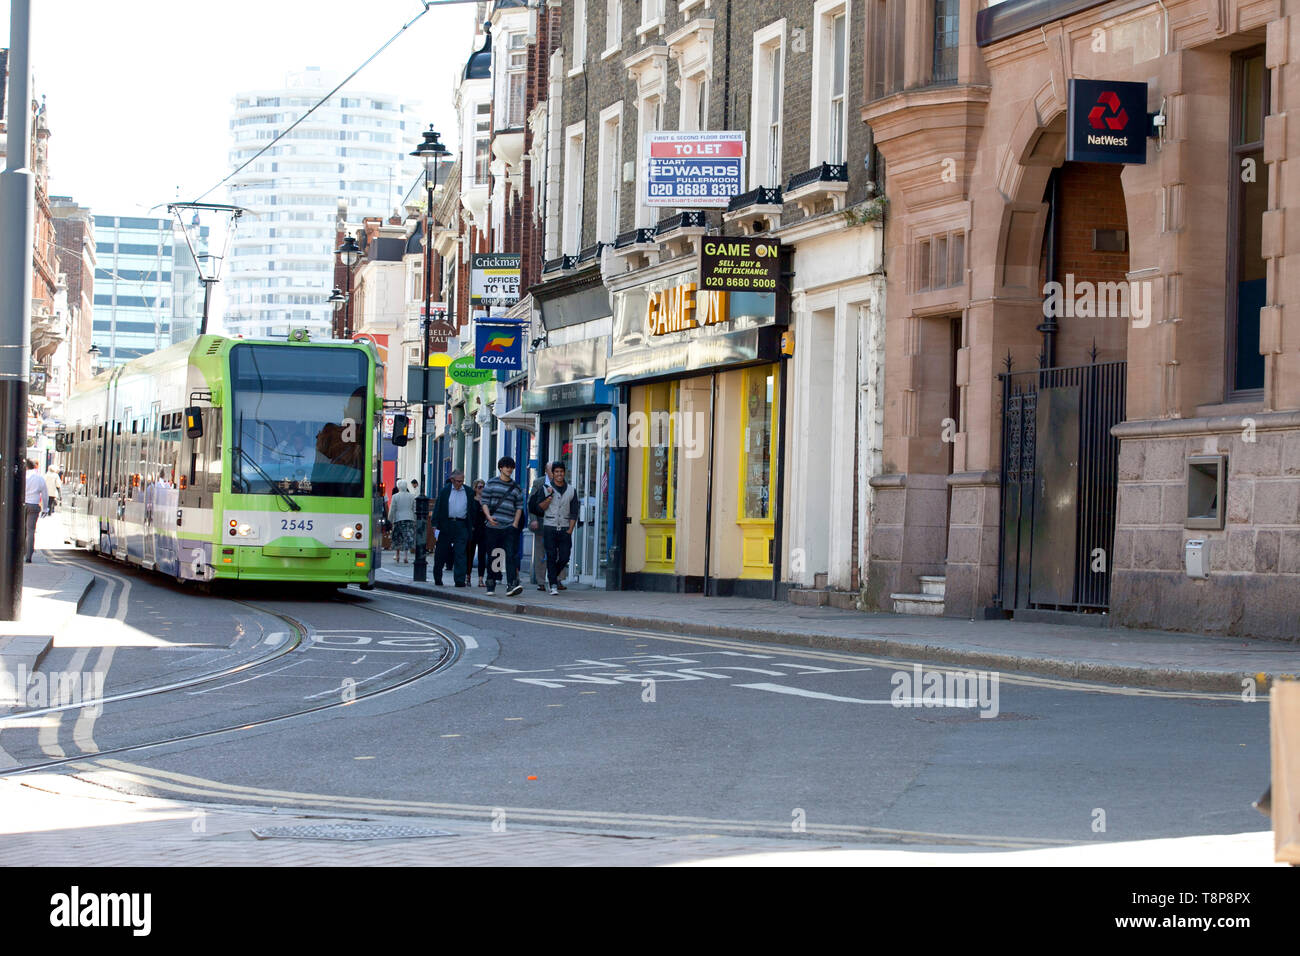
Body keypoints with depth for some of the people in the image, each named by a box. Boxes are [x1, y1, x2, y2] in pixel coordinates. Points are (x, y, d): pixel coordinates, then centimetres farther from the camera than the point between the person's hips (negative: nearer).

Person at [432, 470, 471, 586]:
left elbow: (472, 510, 12)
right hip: (446, 524, 0)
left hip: (461, 525, 0)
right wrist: (435, 524, -7)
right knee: (441, 553, 6)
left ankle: (460, 580, -8)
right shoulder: (445, 490, 4)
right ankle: (437, 578, 19)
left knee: (460, 553, -7)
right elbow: (438, 507, 1)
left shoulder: (468, 492, 9)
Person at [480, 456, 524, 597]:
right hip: (493, 527, 0)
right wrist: (488, 516, -12)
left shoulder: (516, 487, 11)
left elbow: (519, 507, 12)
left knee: (511, 555, -12)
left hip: (510, 527, 0)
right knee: (492, 556, 5)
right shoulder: (491, 484, 7)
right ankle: (491, 585, 17)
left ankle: (511, 585, -20)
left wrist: (515, 524, 1)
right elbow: (484, 502, 5)